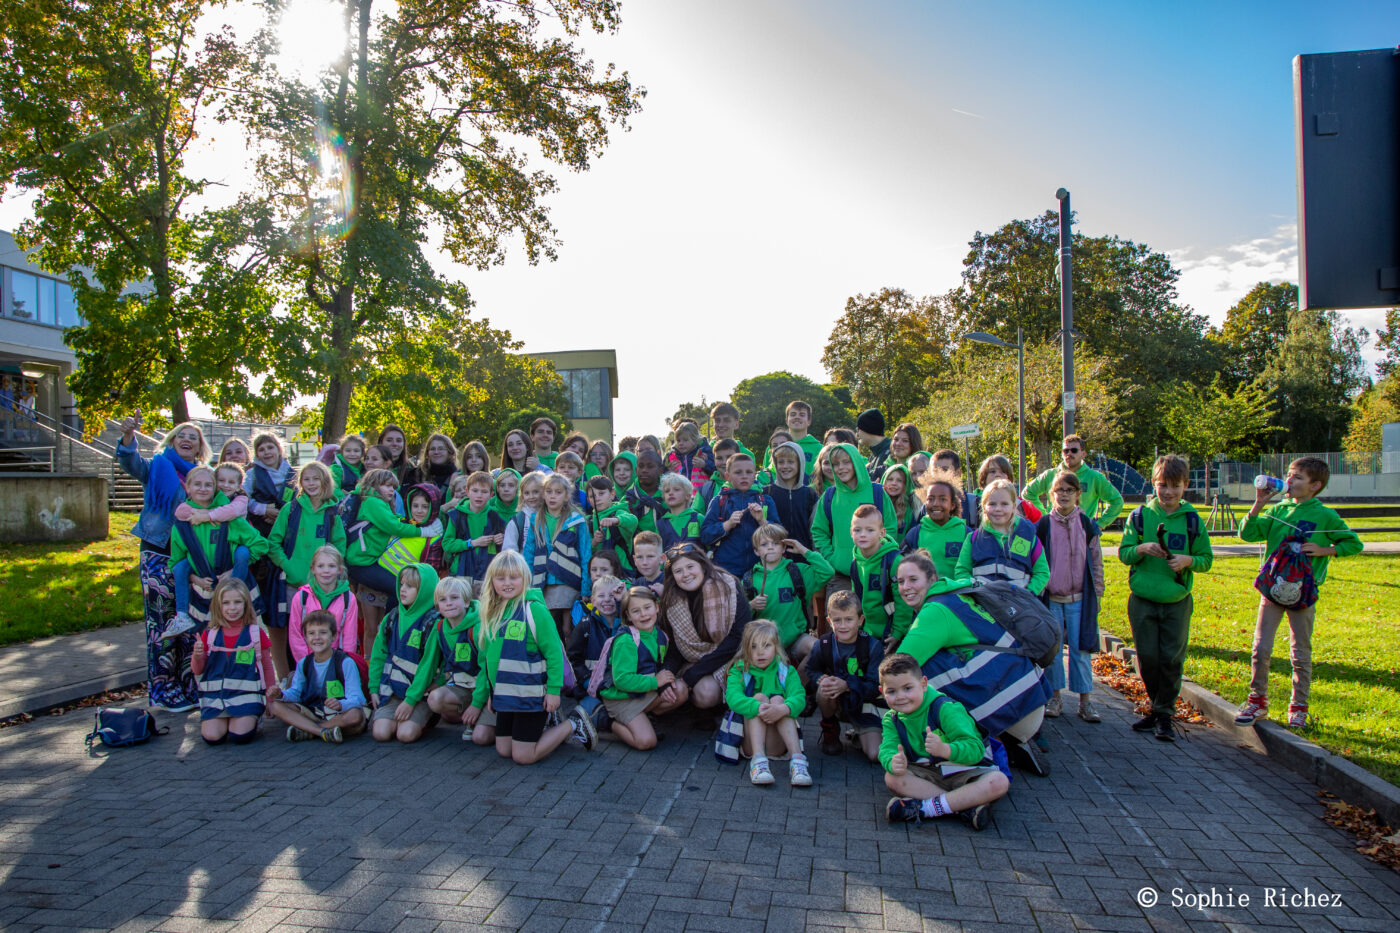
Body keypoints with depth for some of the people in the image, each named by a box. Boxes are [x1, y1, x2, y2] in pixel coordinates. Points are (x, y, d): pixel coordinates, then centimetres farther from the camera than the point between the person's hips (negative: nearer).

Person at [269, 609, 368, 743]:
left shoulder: (345, 663, -13)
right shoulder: (303, 664, 7)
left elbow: (356, 698, -19)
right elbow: (295, 692, 6)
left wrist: (340, 704, -40)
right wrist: (281, 694, -17)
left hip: (340, 715, -5)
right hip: (313, 712, 5)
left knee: (355, 716, -38)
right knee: (276, 706, -13)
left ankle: (306, 731, -19)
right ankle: (323, 731, -26)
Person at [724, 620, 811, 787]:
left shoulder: (786, 670, 6)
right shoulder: (738, 671, 2)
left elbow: (799, 698, -13)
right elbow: (733, 698, -19)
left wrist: (783, 709, -37)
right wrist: (758, 707, -39)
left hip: (777, 741, 1)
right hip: (748, 740, -1)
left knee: (778, 699, -21)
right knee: (759, 697, -22)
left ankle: (796, 758, -35)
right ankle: (758, 759, -37)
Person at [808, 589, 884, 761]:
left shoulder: (873, 645, -18)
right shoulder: (824, 645, -12)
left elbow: (876, 687, -19)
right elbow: (811, 670, 6)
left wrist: (846, 685, -34)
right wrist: (821, 679, -18)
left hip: (863, 704, -2)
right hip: (837, 704, 2)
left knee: (876, 755, -19)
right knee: (825, 689, -33)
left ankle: (859, 734, 18)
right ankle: (830, 730, -3)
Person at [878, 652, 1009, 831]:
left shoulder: (945, 708, -21)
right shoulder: (891, 719, -3)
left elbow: (975, 749, -29)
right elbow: (887, 749, -19)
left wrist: (944, 750, -49)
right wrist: (893, 763, -44)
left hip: (964, 771, -3)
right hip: (928, 775, 3)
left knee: (999, 782, -33)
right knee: (892, 778, -26)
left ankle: (924, 809, -32)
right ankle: (964, 806, -29)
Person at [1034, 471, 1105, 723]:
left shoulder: (1087, 525, 3)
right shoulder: (1043, 525, 0)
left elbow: (1096, 562, 8)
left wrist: (1097, 593, 6)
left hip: (1080, 598, 0)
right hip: (1051, 597, 0)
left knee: (1080, 648, 2)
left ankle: (1085, 699, 11)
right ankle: (1055, 697, 15)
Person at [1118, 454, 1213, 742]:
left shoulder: (1192, 520, 1)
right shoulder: (1140, 515, 0)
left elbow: (1206, 559, 6)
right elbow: (1123, 553, 1)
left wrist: (1188, 560, -15)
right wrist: (1142, 549, -19)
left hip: (1177, 602, 0)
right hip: (1142, 600, 0)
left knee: (1172, 659, 1)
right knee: (1147, 658, 5)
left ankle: (1164, 714, 14)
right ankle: (1159, 707, 25)